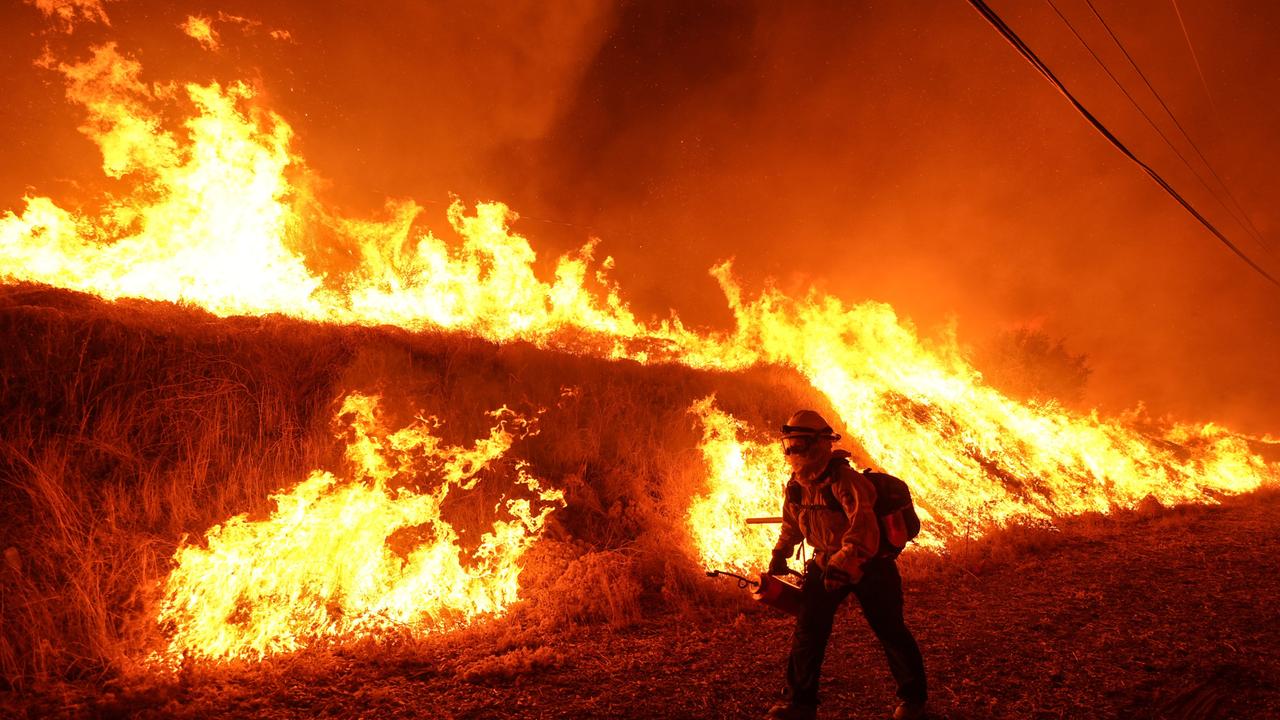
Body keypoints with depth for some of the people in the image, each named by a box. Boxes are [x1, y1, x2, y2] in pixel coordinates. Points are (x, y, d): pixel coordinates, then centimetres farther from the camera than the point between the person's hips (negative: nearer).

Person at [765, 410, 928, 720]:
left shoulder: (844, 480, -29)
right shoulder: (797, 485, -4)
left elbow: (863, 527, -41)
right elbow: (792, 522, 16)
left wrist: (845, 564, -51)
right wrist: (780, 554, 18)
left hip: (869, 565, -6)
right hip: (828, 563, 6)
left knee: (891, 632, 5)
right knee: (807, 630, -2)